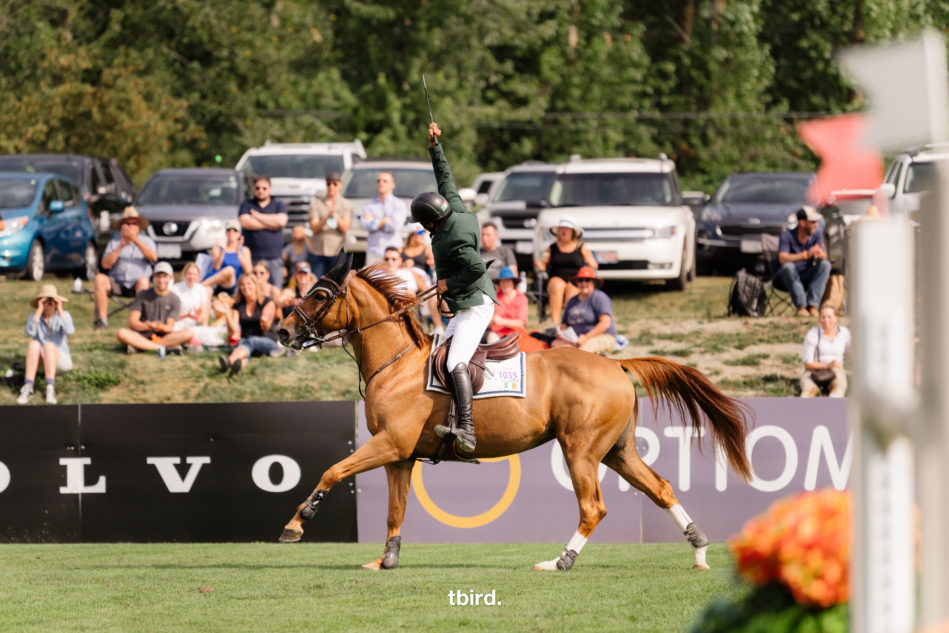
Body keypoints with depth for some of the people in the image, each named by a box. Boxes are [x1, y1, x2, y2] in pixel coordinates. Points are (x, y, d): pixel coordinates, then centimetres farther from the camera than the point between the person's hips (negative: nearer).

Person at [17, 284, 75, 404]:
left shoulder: (64, 315, 1)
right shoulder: (34, 316, 3)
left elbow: (69, 331, -20)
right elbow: (30, 332, -18)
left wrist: (60, 311, -19)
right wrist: (39, 311, -19)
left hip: (60, 359, -1)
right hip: (39, 362, 1)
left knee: (49, 345, -33)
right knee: (34, 344, -31)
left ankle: (50, 389, -48)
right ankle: (28, 388, -43)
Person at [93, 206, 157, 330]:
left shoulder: (146, 241, 12)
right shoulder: (114, 242, 14)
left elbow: (153, 257, -9)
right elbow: (105, 264, 1)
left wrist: (136, 241, -14)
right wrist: (121, 247, -7)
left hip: (136, 287, -1)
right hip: (117, 285, 1)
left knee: (143, 280, -35)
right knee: (99, 279, -27)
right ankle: (102, 319, -28)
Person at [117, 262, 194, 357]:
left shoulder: (175, 300, 6)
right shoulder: (142, 296, 5)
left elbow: (169, 327, -4)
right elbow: (132, 323, -4)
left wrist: (161, 327, -29)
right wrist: (148, 326, -25)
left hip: (162, 336, 1)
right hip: (142, 336, -1)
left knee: (189, 333, -27)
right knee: (121, 333, -31)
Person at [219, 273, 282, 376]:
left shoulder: (268, 303, 4)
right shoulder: (238, 306, 15)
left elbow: (265, 329, -9)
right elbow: (233, 329, 2)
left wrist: (264, 321, -34)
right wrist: (227, 313, -12)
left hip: (268, 342, -2)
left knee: (251, 341, -38)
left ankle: (230, 360, -73)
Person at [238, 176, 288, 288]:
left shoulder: (279, 205, 14)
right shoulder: (246, 205, 13)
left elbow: (281, 221, -6)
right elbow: (244, 222, -5)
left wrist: (257, 216, 0)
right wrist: (270, 224, 0)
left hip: (275, 257, 1)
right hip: (254, 257, -1)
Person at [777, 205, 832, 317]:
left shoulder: (816, 233, -3)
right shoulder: (788, 235, -17)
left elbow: (824, 256, -11)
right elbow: (782, 259, -31)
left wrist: (820, 254, -38)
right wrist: (806, 255, -42)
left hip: (806, 278, 4)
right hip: (787, 278, -4)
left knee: (825, 265, -20)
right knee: (788, 266, -35)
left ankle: (813, 305, -30)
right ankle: (801, 306, -33)